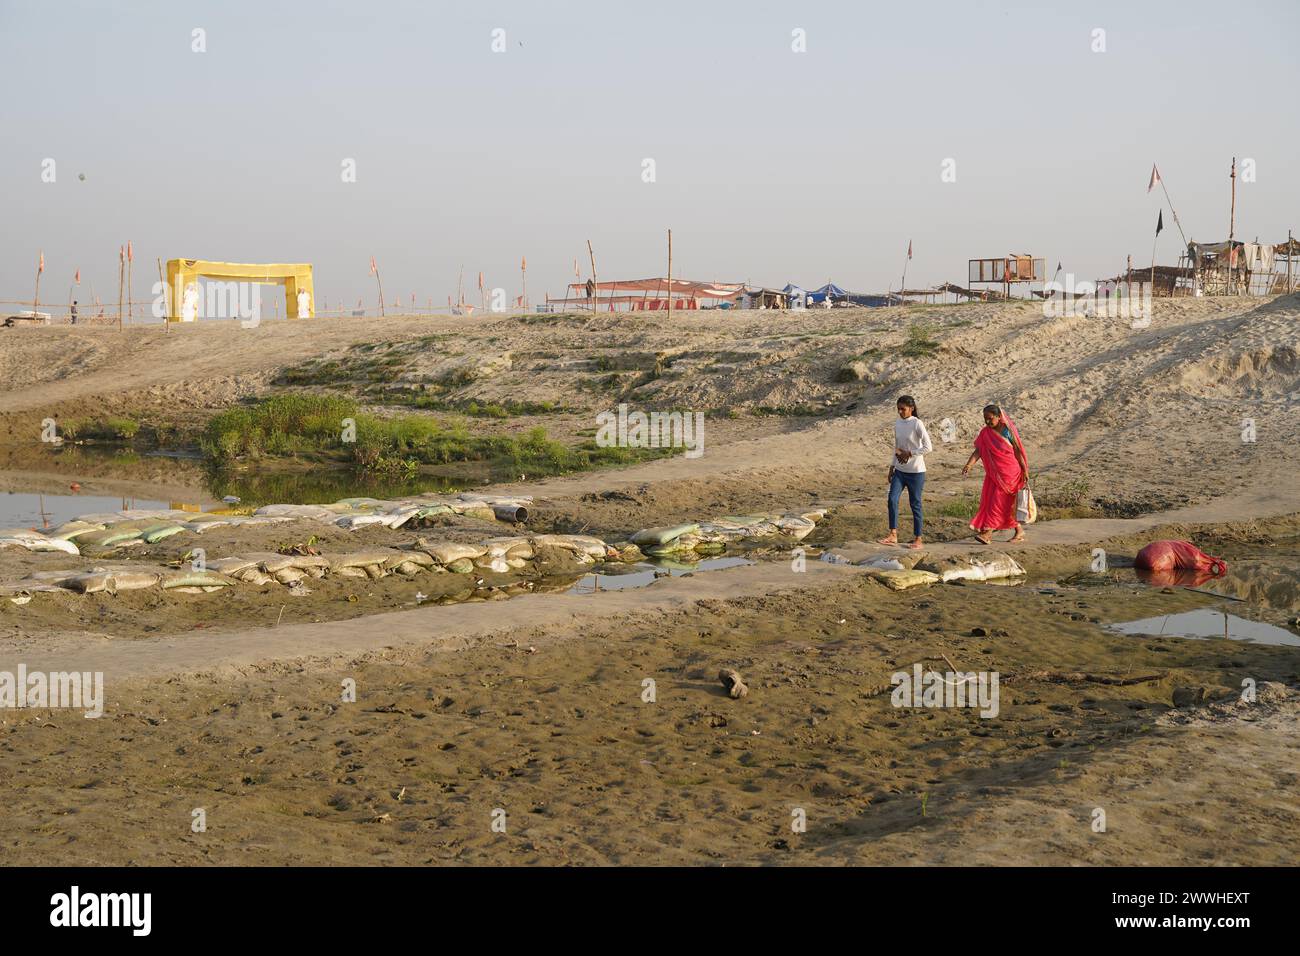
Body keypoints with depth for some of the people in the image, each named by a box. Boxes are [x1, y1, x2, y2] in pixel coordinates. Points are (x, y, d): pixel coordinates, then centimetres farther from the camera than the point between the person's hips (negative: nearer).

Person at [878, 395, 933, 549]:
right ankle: (893, 535, -3)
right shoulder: (897, 424, 7)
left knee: (915, 503, 1)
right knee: (892, 499, -8)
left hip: (915, 471, -6)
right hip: (899, 470, 6)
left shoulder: (917, 424, -13)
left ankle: (918, 539, 10)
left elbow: (928, 447, -17)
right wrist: (892, 467, 15)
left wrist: (909, 454, -16)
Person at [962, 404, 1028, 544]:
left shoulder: (1008, 431, -9)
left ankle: (988, 532, -14)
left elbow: (1018, 451, -5)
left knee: (999, 501, -9)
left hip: (1009, 472, -6)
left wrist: (1025, 471, -5)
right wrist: (968, 465, -21)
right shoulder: (985, 433, 3)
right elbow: (978, 451, -5)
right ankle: (1019, 532, 18)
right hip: (993, 473, 6)